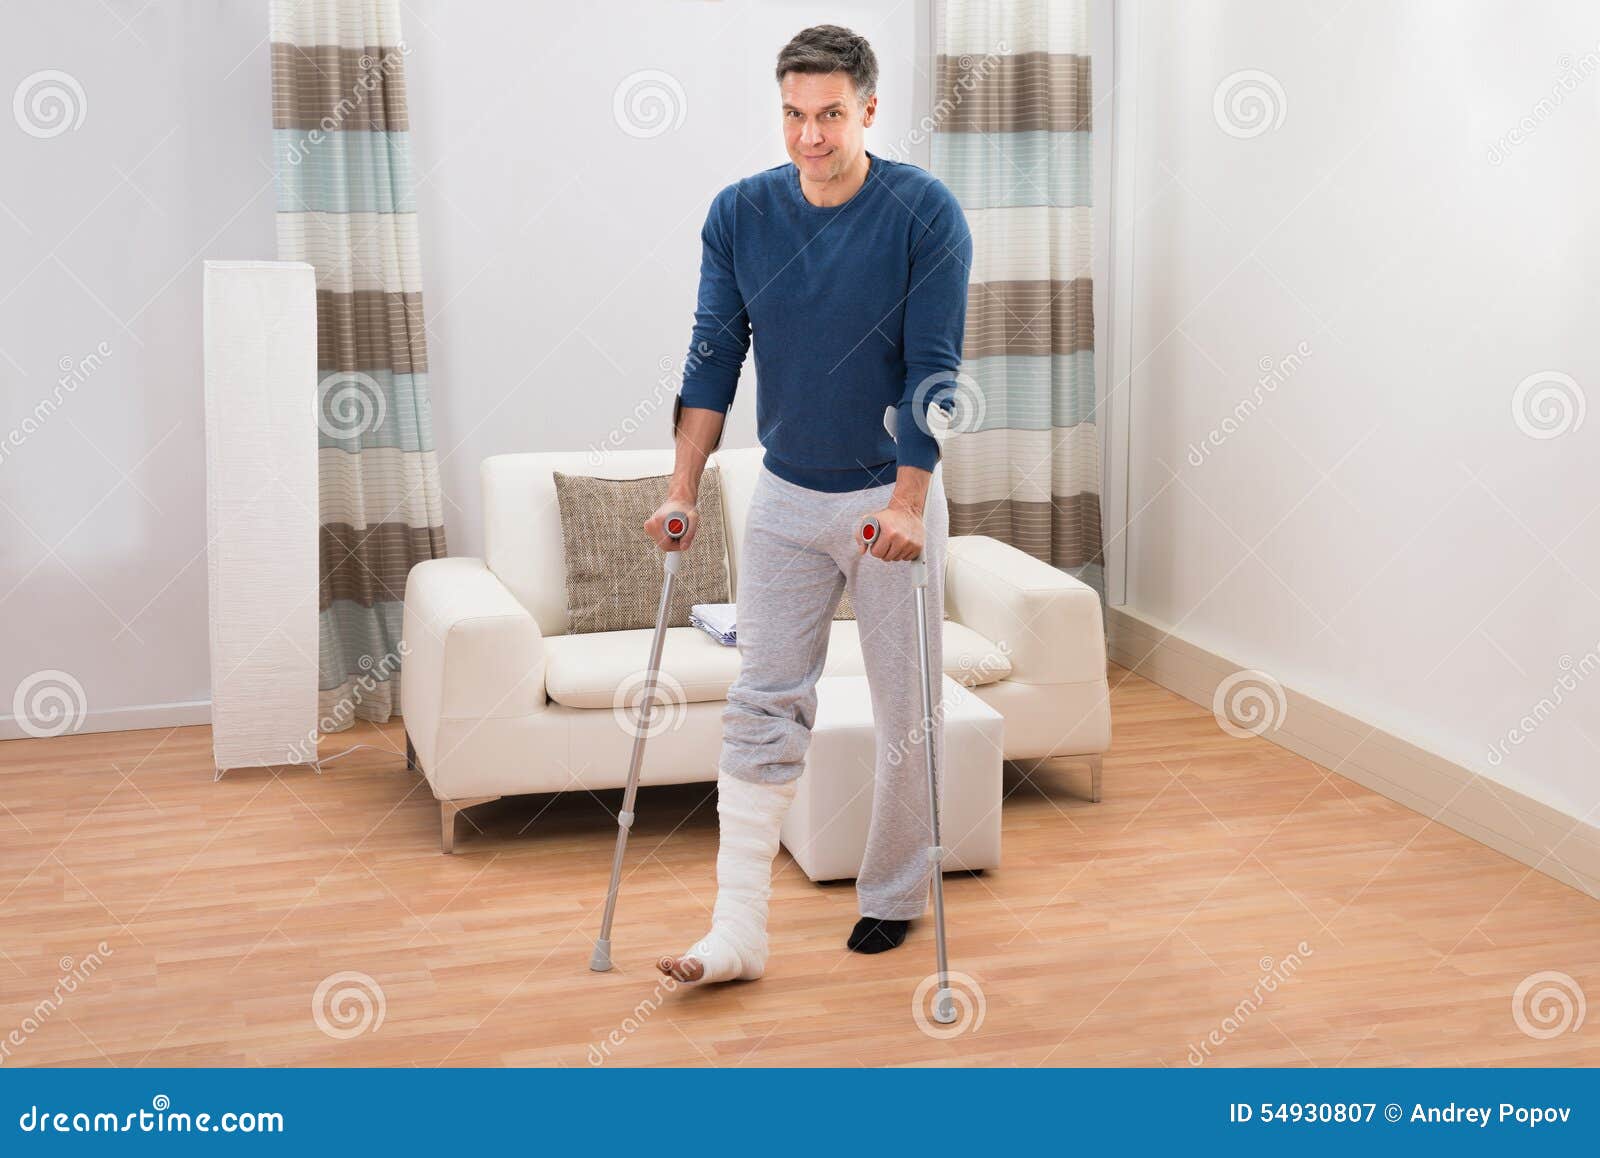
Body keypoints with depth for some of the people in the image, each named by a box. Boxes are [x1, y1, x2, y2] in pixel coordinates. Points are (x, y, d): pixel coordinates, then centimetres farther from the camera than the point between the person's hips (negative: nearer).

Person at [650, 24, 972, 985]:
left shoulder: (925, 213, -12)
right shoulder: (740, 214, -2)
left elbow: (933, 370, -14)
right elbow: (714, 356, 1)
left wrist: (906, 503, -18)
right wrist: (683, 490, -3)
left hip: (892, 496, -3)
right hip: (786, 498, 3)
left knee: (908, 712, 6)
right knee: (764, 707, -2)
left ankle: (895, 898, 24)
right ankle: (739, 931, 0)